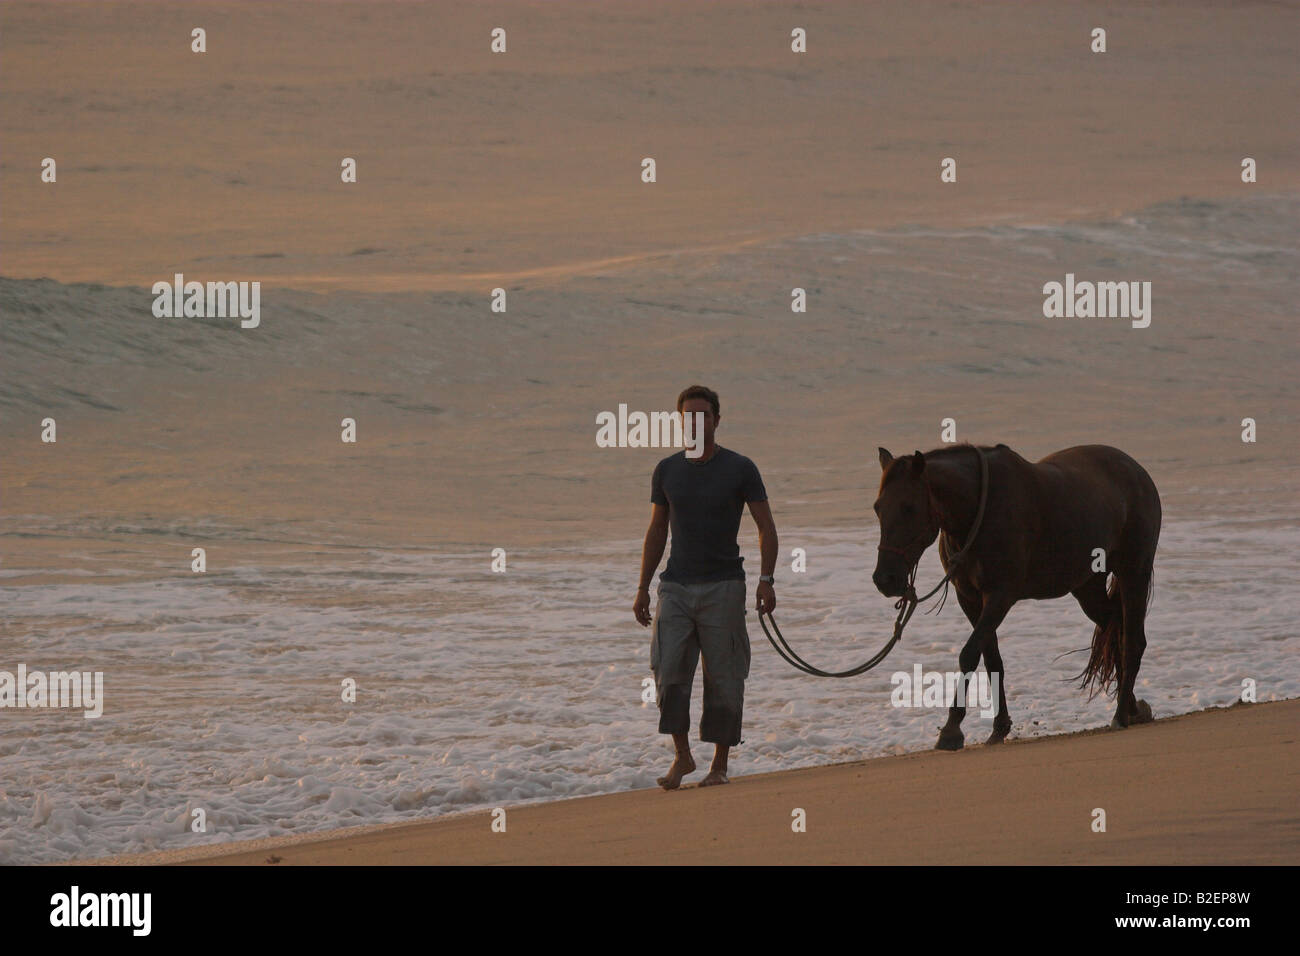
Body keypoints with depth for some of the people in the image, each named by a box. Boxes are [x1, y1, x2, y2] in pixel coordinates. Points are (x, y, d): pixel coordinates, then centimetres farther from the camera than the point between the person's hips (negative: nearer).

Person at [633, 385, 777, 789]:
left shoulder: (740, 469, -2)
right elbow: (657, 532, 14)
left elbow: (766, 528, 0)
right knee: (669, 669, -11)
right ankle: (681, 756, -1)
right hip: (676, 586, 2)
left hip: (723, 587, -2)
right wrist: (643, 588, 10)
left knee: (723, 679, 0)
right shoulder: (667, 470, 7)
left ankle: (720, 765, 7)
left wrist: (766, 580, -12)